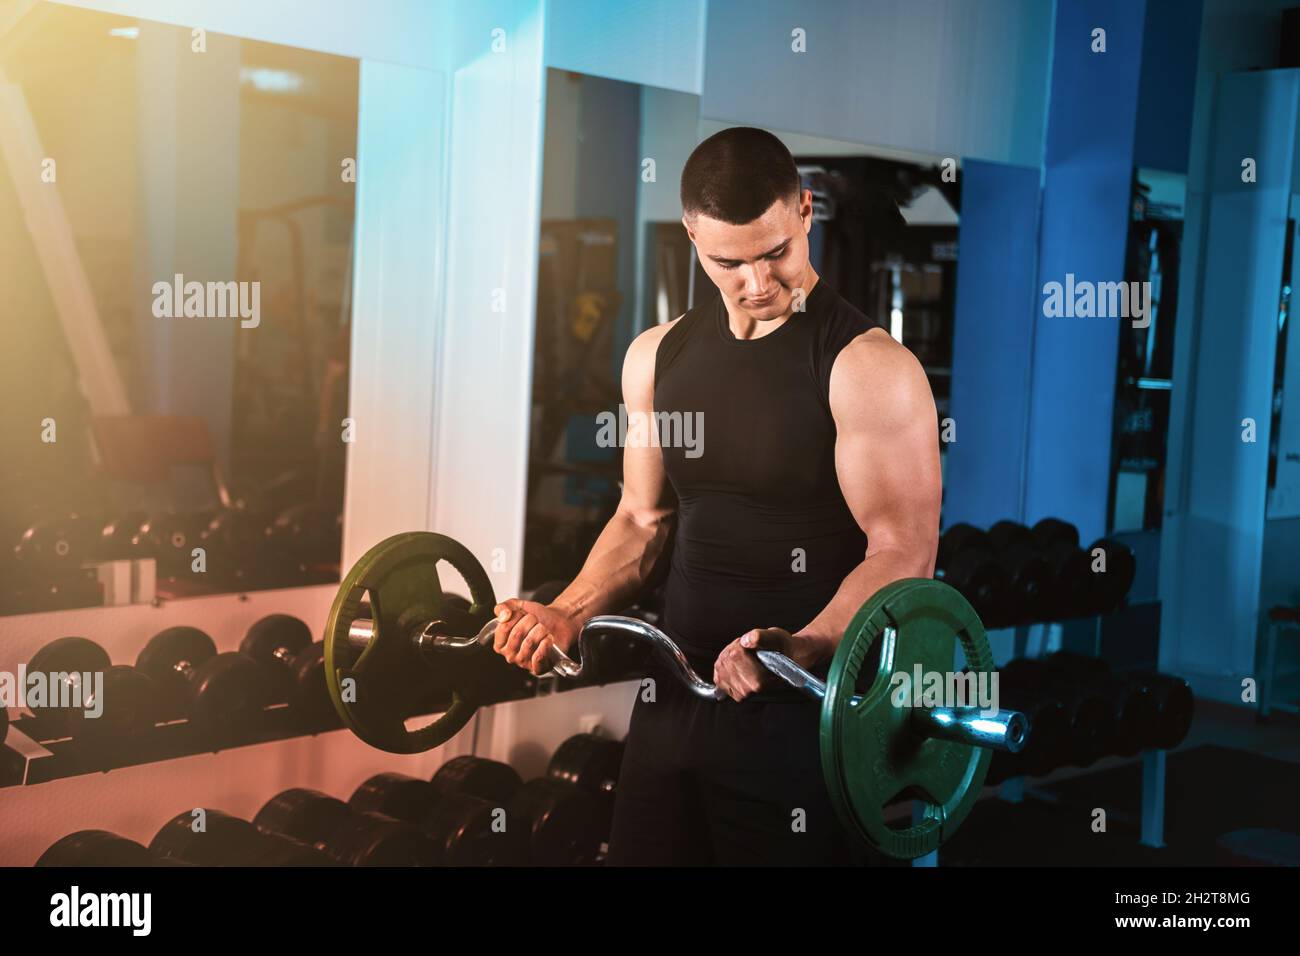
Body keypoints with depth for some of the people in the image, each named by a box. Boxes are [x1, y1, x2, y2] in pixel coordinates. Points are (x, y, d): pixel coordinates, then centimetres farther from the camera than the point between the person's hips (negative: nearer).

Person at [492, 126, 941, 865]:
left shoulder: (867, 368, -12)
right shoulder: (658, 357, 7)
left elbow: (904, 553, -16)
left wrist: (803, 650, -32)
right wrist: (571, 613, -2)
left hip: (803, 713, -6)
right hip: (674, 699, 6)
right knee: (643, 846, 16)